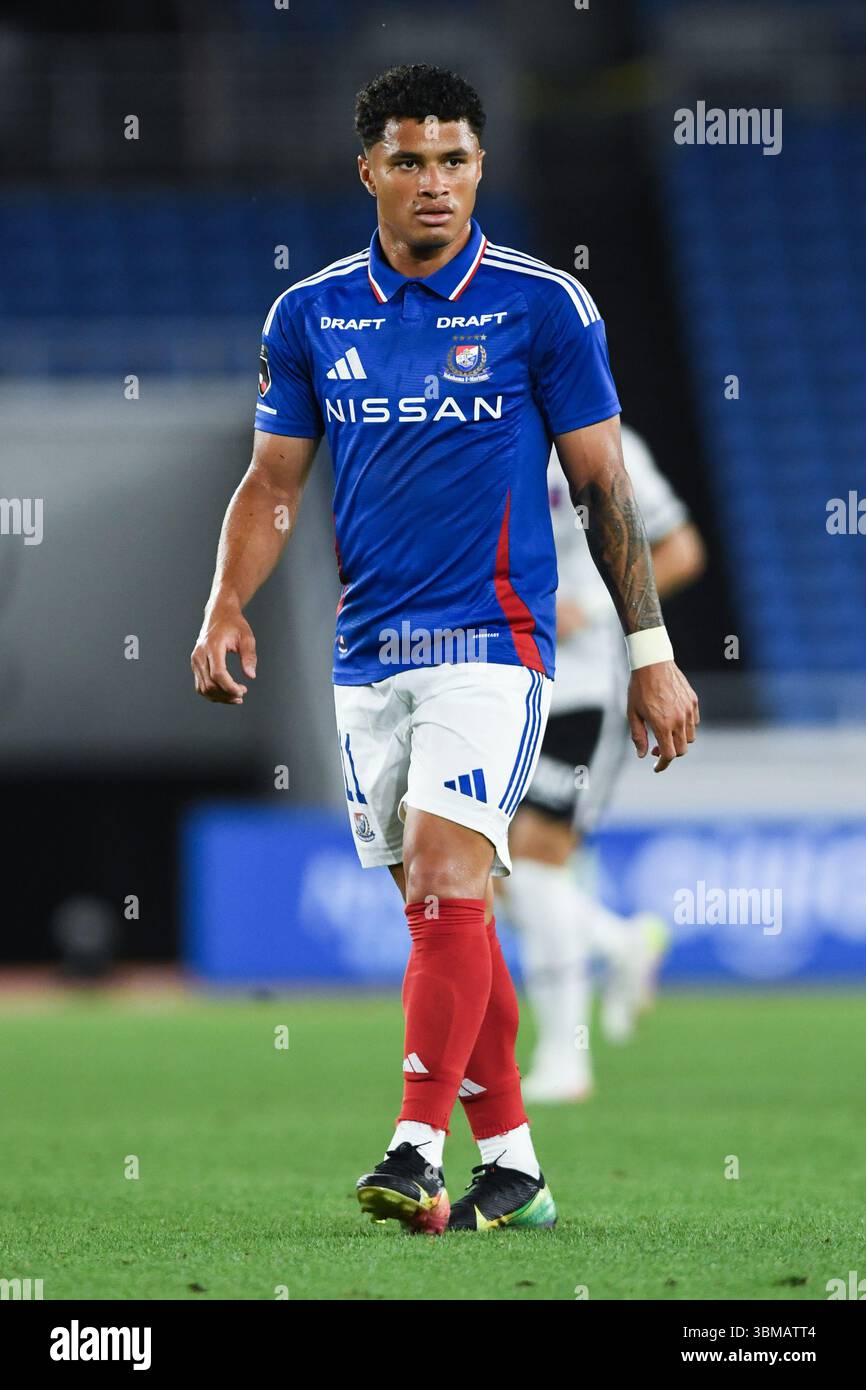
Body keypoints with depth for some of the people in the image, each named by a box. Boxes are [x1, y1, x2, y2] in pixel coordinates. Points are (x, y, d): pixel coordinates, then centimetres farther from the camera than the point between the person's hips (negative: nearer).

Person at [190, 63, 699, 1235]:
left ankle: (416, 1152, -23)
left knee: (445, 881, -19)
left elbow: (605, 484, 0)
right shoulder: (310, 315, 7)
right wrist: (227, 608, -5)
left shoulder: (541, 305, -3)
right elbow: (274, 484, 11)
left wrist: (651, 653, -1)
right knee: (443, 915, 7)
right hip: (368, 655, 4)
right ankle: (512, 1168, 14)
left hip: (491, 642, -4)